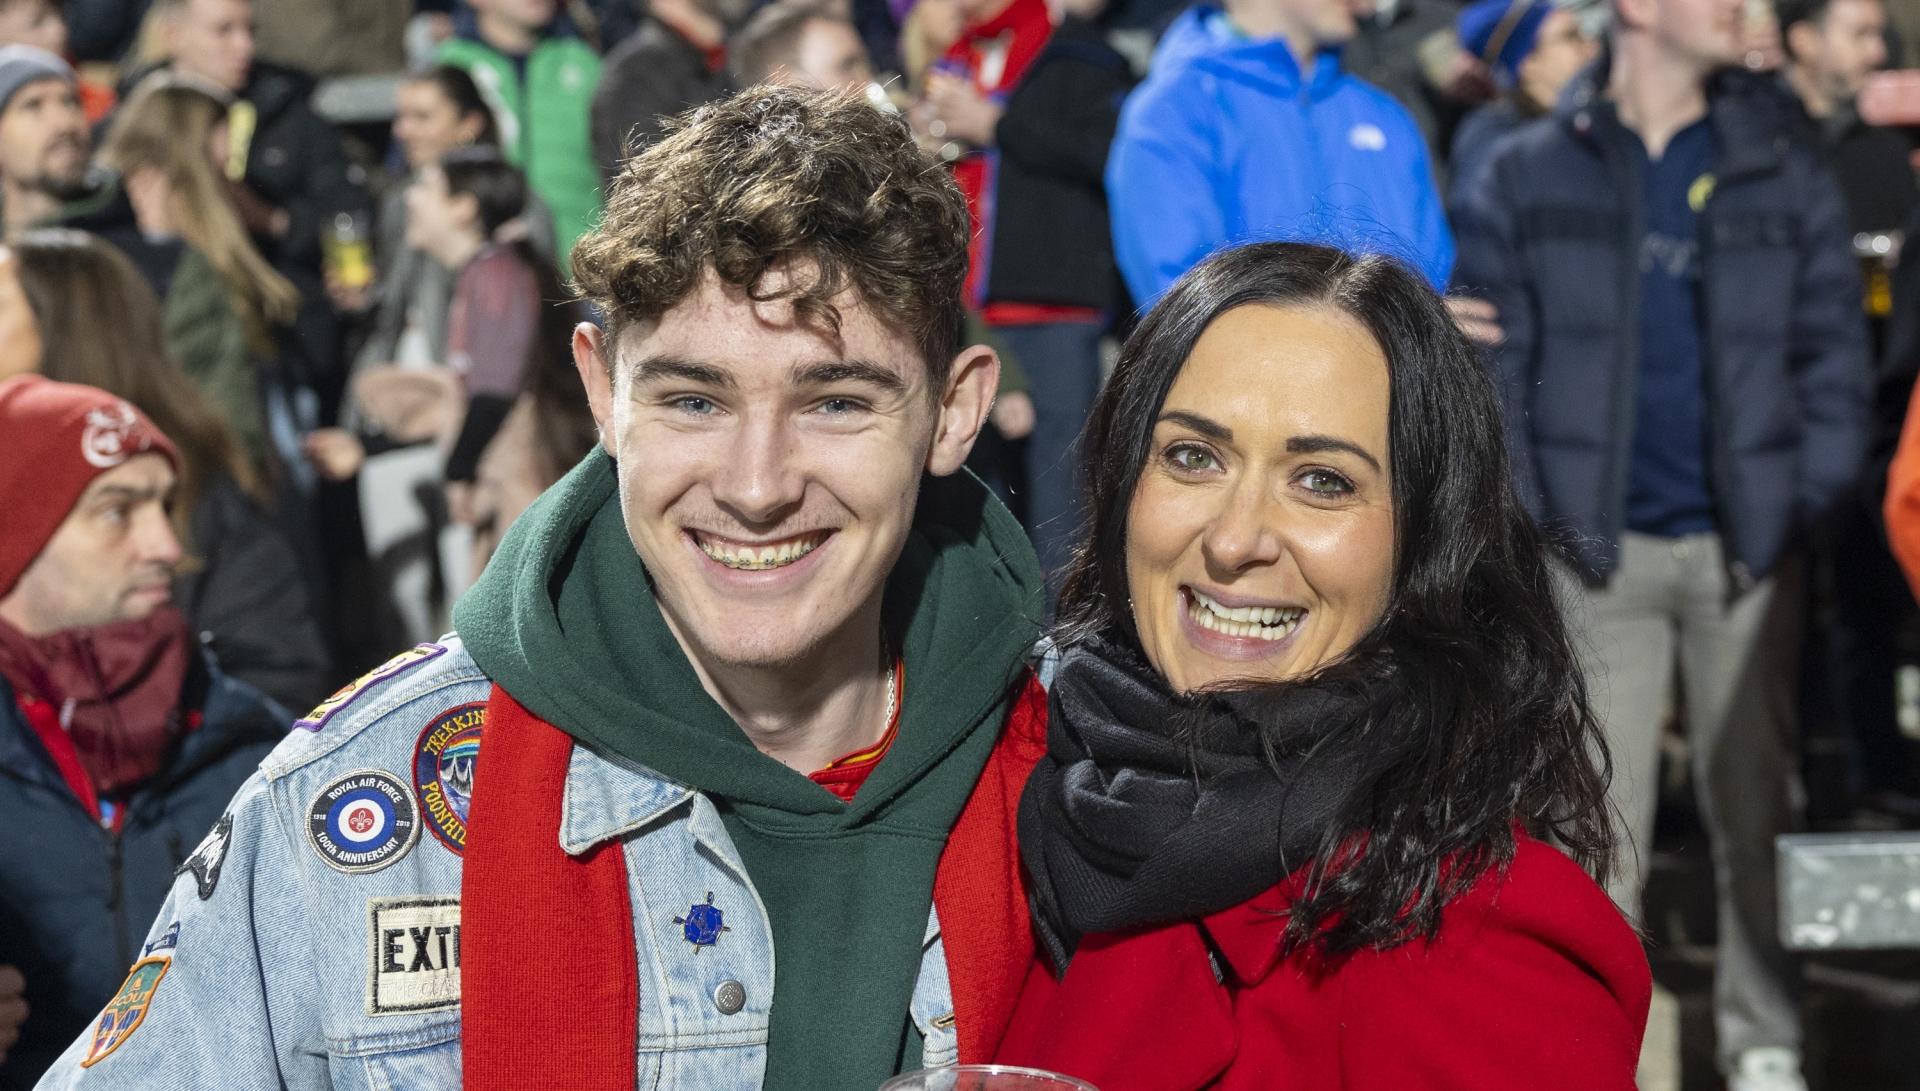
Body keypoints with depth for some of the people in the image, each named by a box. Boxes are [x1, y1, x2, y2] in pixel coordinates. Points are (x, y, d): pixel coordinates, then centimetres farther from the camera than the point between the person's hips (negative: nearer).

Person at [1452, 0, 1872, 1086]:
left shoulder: (1786, 176, 7)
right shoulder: (1527, 180, 3)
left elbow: (1833, 353, 5)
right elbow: (1493, 365, 0)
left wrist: (1802, 503, -6)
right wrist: (1528, 521, -8)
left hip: (1749, 550, 2)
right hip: (1600, 550, -1)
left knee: (1758, 806, 8)